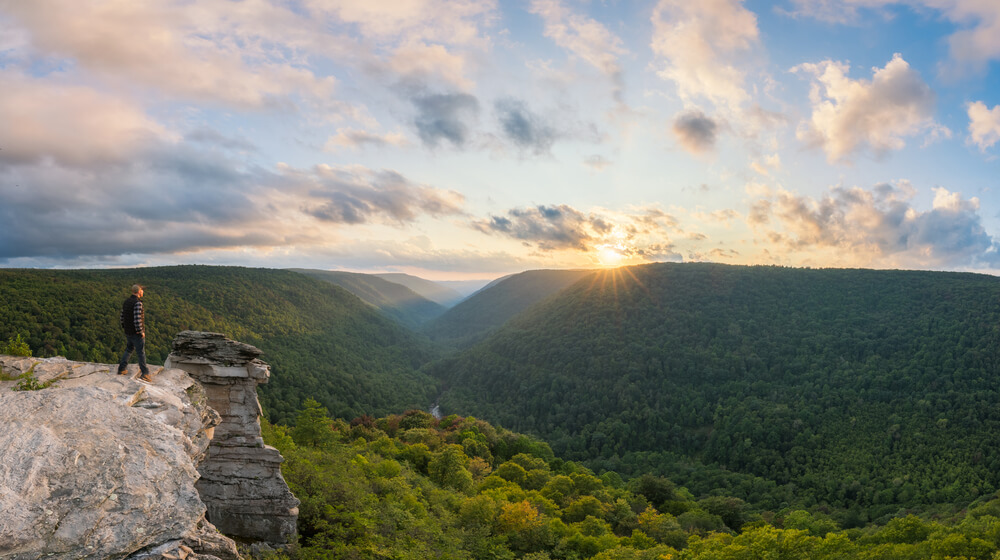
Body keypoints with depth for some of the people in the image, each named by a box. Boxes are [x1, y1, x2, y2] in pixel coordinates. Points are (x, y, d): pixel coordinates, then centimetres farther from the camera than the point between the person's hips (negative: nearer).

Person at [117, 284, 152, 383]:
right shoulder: (137, 303, -21)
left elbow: (121, 318, 11)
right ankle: (144, 374, -1)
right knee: (141, 352, -2)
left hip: (128, 332, 8)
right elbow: (137, 319, -26)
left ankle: (121, 369, 24)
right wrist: (141, 332, -17)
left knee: (129, 350, 22)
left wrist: (125, 328, 19)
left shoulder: (126, 302, 7)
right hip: (137, 333, -8)